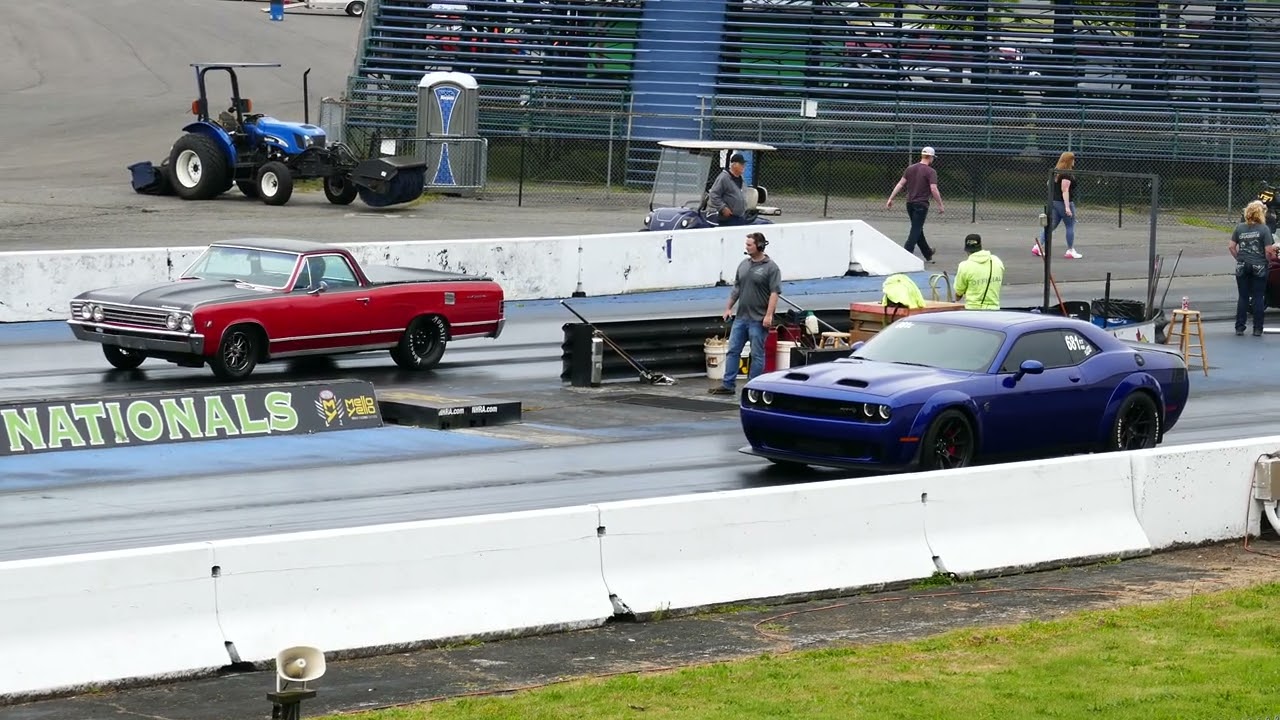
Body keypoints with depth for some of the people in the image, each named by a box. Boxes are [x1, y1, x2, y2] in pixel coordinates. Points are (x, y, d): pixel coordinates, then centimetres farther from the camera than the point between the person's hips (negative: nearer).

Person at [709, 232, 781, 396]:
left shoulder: (770, 267, -8)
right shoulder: (744, 265, 12)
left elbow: (774, 293, -13)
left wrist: (769, 315, -20)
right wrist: (728, 307, 16)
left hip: (758, 320, -7)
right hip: (741, 317, 7)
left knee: (757, 355, 0)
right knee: (733, 351, 5)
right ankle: (727, 385, 9)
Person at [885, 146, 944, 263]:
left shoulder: (910, 168, 5)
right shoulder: (931, 172, -11)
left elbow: (900, 184, 3)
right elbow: (934, 189, -19)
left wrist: (891, 198, 5)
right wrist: (940, 205, -12)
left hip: (910, 204, 6)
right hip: (921, 205, -6)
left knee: (918, 230, 17)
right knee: (916, 231, -3)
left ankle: (928, 254, 31)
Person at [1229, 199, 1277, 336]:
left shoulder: (1239, 228, 0)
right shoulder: (1264, 229, -11)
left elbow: (1231, 247, 2)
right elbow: (1269, 250, -12)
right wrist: (1268, 260, 7)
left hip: (1242, 267, 3)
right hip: (1259, 267, -3)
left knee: (1242, 297, 10)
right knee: (1258, 298, 6)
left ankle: (1239, 328, 11)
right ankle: (1257, 329, 8)